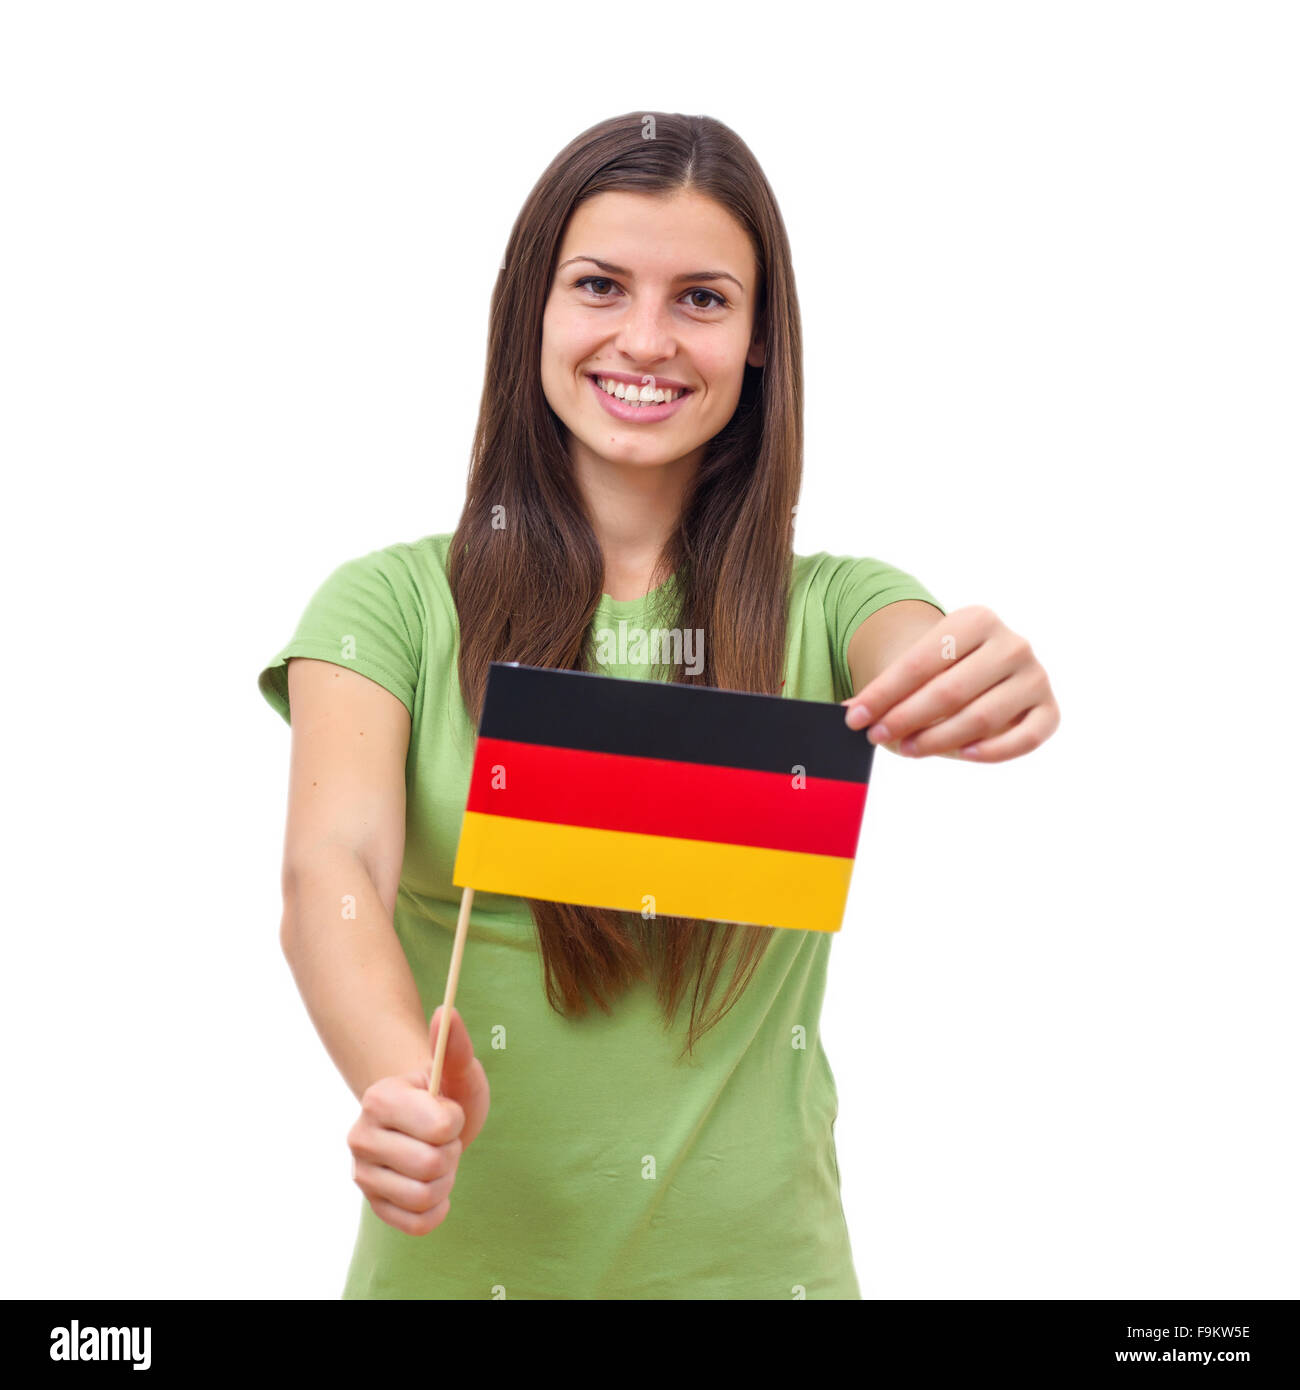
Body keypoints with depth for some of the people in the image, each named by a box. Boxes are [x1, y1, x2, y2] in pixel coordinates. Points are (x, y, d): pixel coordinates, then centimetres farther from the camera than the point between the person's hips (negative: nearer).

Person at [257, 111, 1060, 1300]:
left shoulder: (829, 612, -2)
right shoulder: (394, 607, -7)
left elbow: (931, 660, -21)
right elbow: (331, 872, -20)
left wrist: (997, 683, -44)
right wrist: (403, 1081, -39)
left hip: (753, 1258, 1)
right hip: (458, 1257, -1)